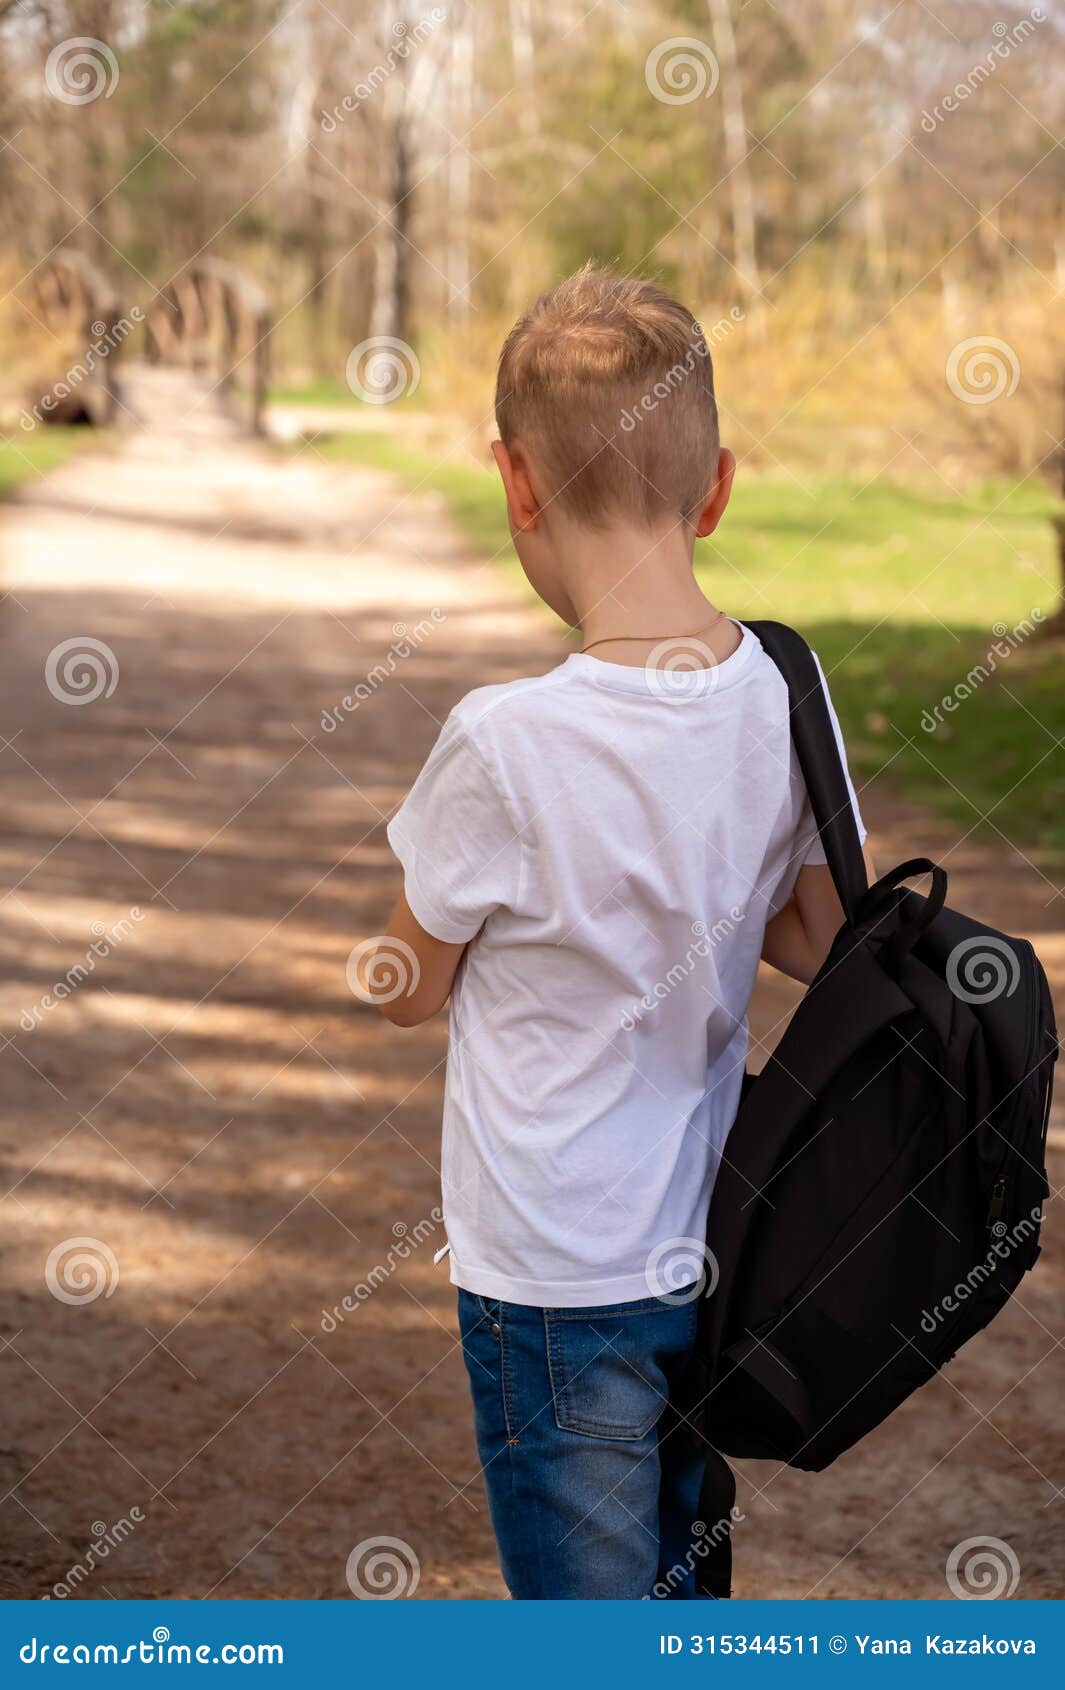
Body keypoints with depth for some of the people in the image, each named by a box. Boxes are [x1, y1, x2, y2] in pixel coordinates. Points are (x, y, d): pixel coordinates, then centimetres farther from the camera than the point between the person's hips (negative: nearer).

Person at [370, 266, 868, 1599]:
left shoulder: (504, 748, -24)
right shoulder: (786, 693, -7)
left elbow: (411, 989, -8)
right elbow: (822, 941, 5)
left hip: (558, 1281, -6)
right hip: (716, 1253, 6)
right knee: (676, 1585, 25)